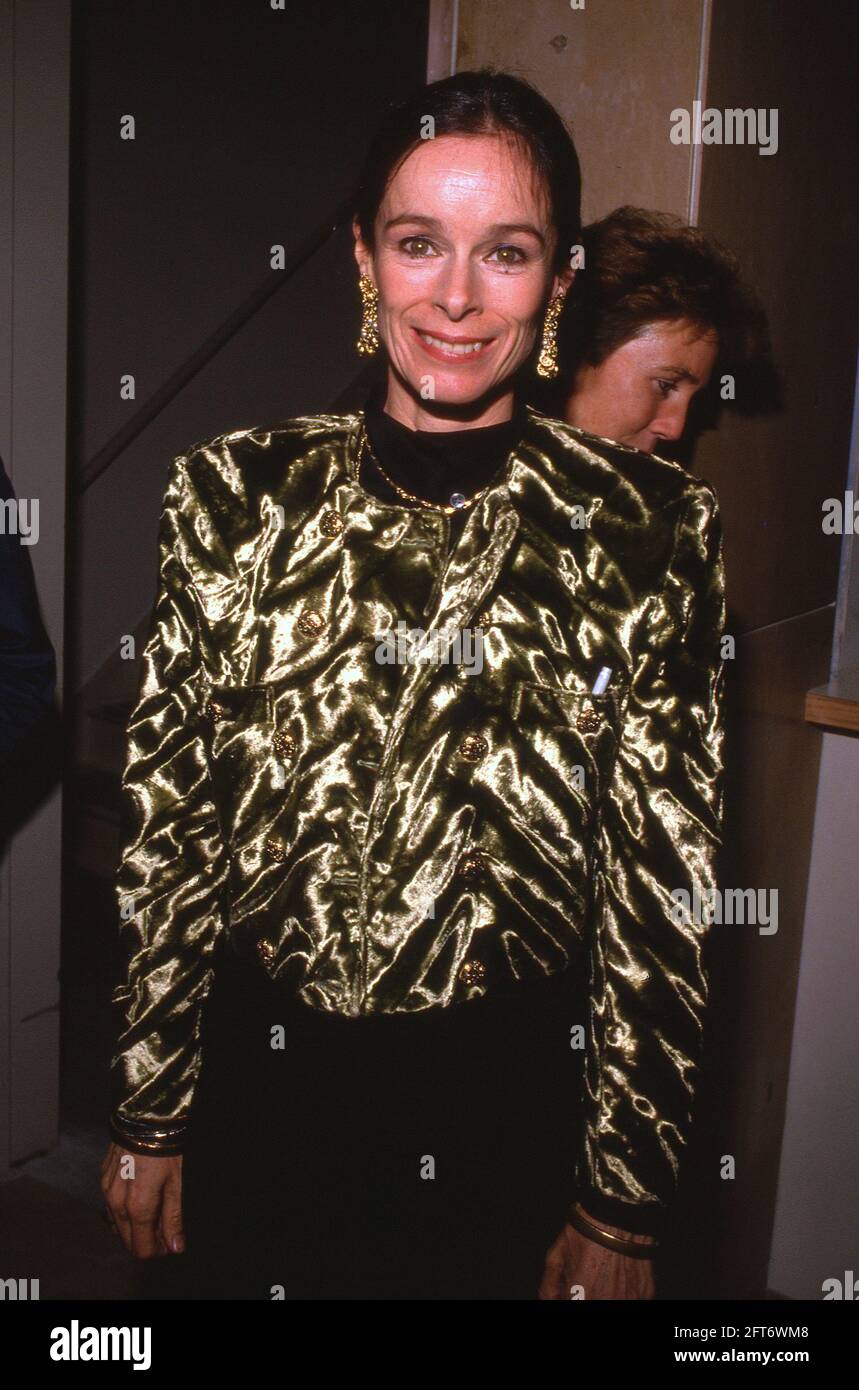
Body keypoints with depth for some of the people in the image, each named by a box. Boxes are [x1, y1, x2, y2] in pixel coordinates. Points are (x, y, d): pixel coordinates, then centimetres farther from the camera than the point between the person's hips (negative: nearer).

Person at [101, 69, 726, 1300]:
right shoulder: (236, 494, -6)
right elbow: (168, 828, 0)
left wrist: (622, 1209, -3)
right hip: (260, 1079, 2)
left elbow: (661, 892, -7)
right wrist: (149, 1113, 4)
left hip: (513, 1104, -1)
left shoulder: (649, 532, -10)